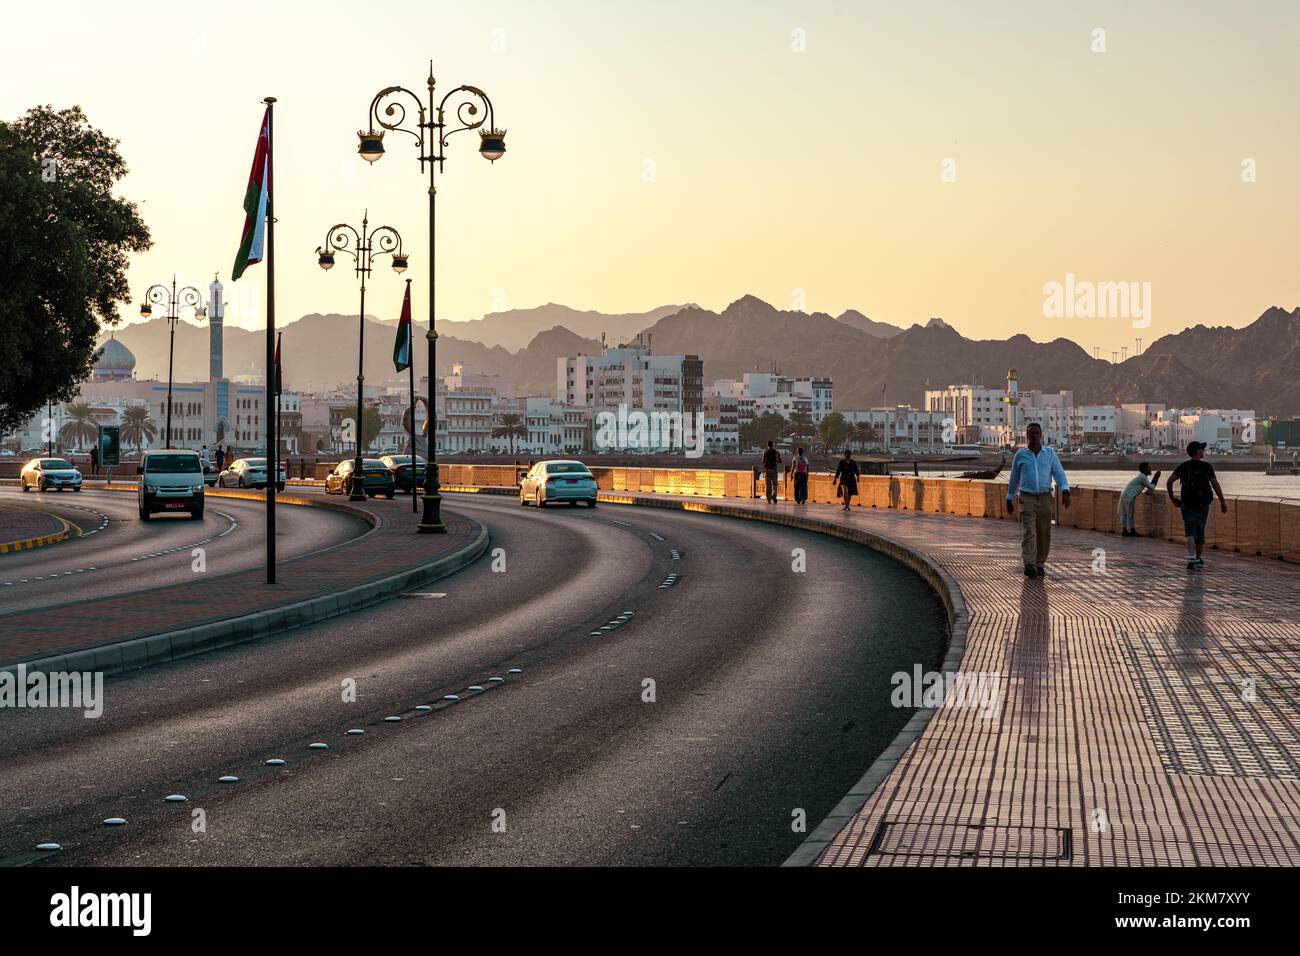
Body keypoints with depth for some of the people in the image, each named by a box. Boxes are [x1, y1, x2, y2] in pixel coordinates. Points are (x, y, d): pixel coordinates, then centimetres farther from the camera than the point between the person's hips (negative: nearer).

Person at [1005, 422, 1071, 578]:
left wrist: (1065, 492, -20)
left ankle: (1040, 564, 20)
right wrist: (1009, 500, 13)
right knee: (1029, 532, -15)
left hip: (1045, 498, 2)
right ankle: (1029, 565, -24)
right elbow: (1014, 479, 11)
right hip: (1027, 498, -2)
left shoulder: (1050, 454, 3)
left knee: (1044, 533, 6)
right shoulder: (1020, 455, 2)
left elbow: (1059, 474, -5)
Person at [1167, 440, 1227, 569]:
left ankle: (1191, 558, -25)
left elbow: (1169, 482, -3)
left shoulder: (1183, 467, 3)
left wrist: (1172, 497, 9)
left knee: (1190, 531, -5)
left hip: (1187, 504, 0)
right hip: (1203, 504, 0)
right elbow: (1215, 485, -2)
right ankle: (1198, 559, 24)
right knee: (1200, 532, 13)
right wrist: (1223, 502, 4)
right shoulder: (1207, 467, -2)